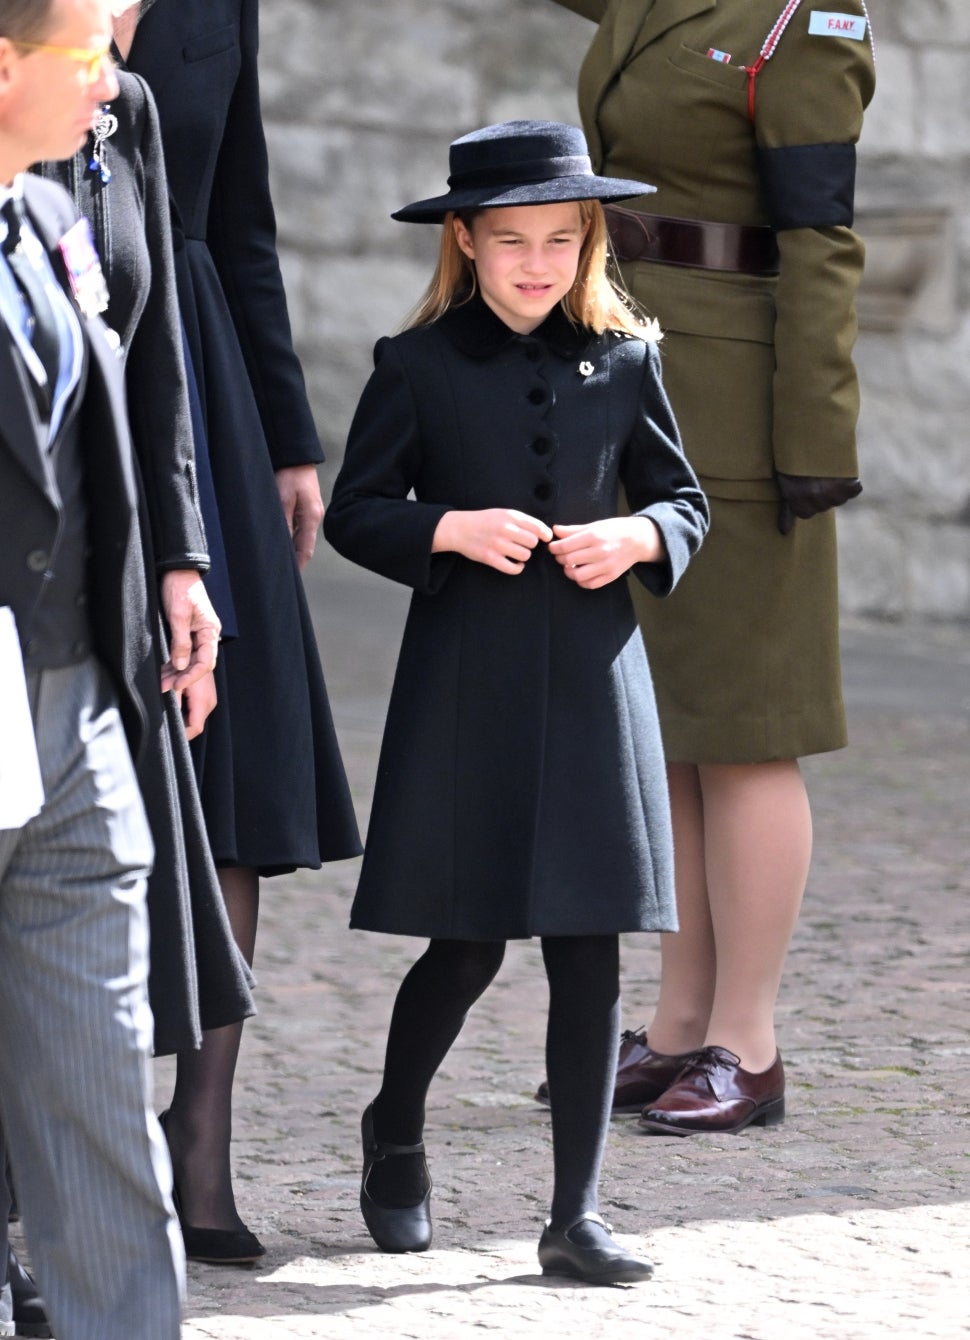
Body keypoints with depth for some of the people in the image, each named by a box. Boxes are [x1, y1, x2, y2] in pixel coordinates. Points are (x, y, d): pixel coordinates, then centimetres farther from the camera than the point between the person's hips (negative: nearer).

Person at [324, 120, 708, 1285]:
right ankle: (394, 1135, 32)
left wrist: (632, 539, -8)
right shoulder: (420, 365, 0)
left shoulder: (622, 361, 6)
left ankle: (575, 1214, 6)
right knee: (466, 943, 3)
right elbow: (355, 512, 2)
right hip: (465, 683, -2)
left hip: (592, 677, 2)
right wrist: (452, 531, -14)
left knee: (589, 951, 0)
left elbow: (683, 502, 13)